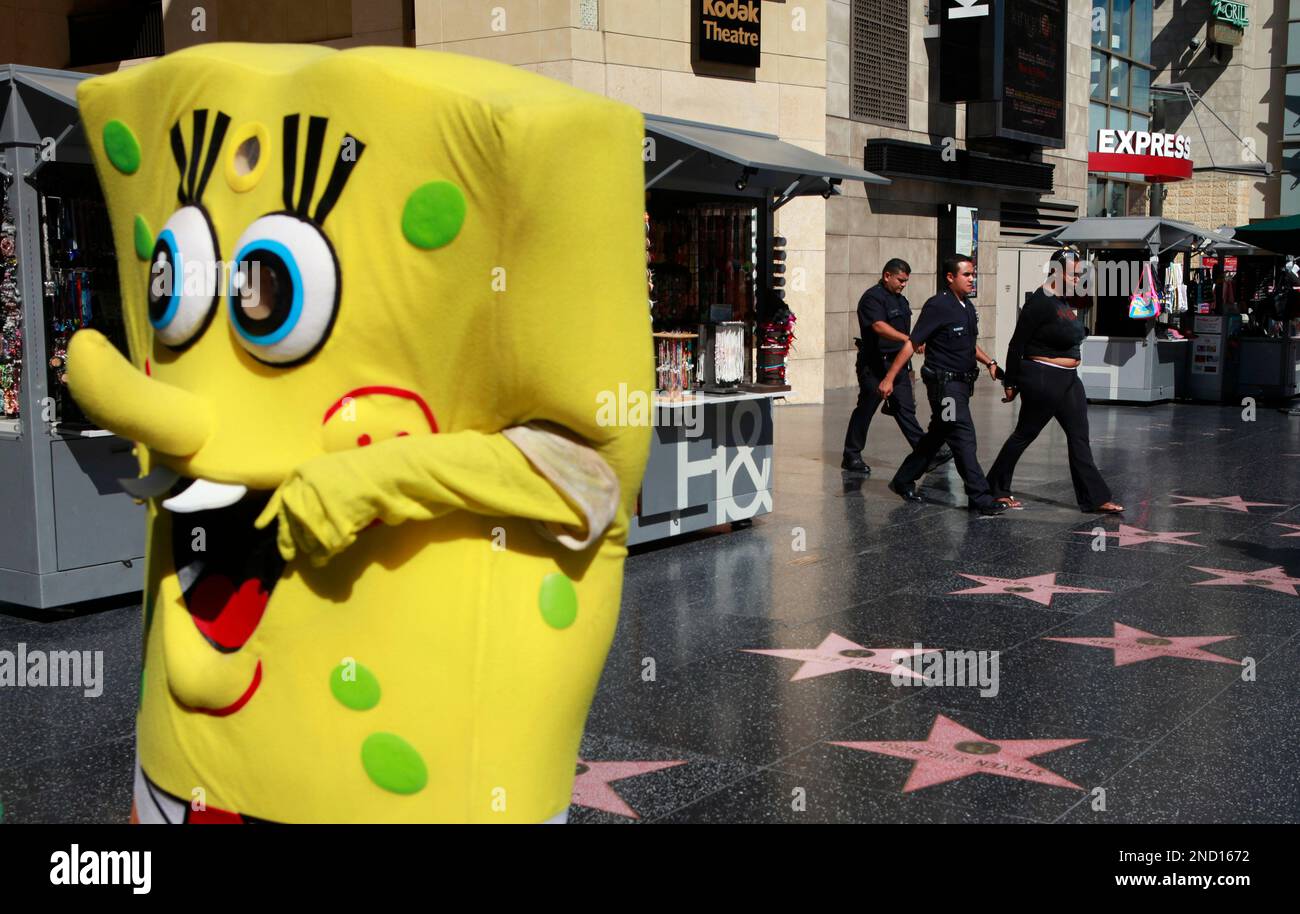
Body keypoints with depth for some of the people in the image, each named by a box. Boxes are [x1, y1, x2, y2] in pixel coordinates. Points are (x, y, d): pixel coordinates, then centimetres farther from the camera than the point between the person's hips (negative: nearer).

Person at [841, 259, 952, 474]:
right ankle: (851, 456, 11)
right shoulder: (873, 298, -12)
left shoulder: (900, 300, 17)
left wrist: (906, 365, 25)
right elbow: (879, 327, -29)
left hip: (897, 363, 8)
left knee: (906, 409, 3)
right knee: (865, 410, 1)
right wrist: (907, 339, -40)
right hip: (874, 365, -8)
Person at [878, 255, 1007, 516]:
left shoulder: (968, 307, 12)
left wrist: (989, 362, 12)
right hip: (944, 383, -9)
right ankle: (980, 497, -7)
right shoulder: (938, 306, -14)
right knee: (964, 438, -10)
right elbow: (912, 343, -15)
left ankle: (903, 482, 28)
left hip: (962, 383, 9)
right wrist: (889, 378, -18)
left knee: (936, 436, 15)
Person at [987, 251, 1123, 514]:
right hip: (1043, 378, -9)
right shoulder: (1041, 302, -15)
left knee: (1079, 437, 6)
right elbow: (1017, 343, -15)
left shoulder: (1064, 302, 12)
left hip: (1068, 379, 9)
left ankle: (1095, 499, 7)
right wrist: (1011, 383, -13)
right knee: (1025, 434, 3)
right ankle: (996, 489, 17)